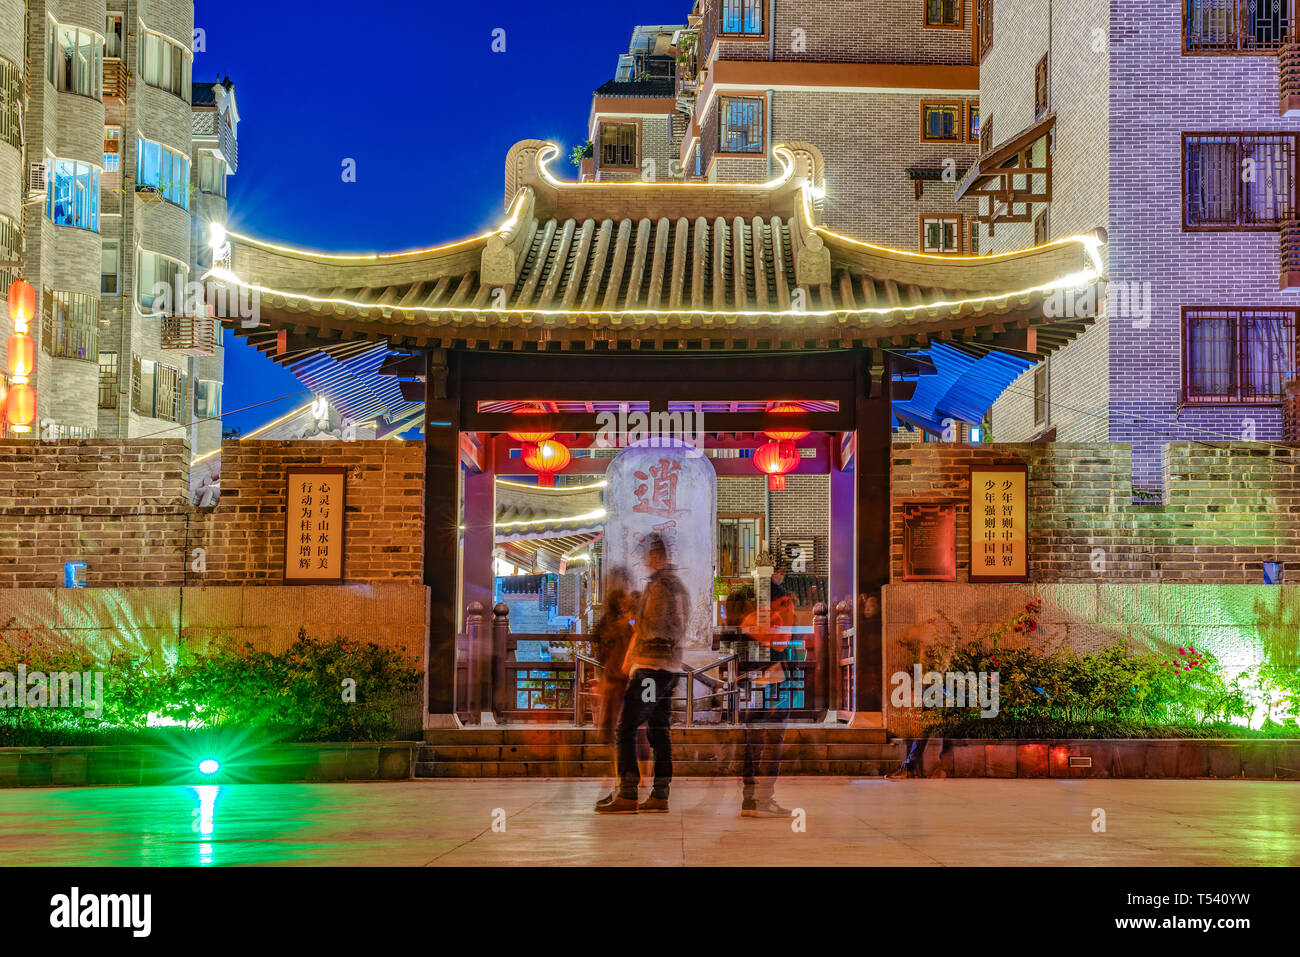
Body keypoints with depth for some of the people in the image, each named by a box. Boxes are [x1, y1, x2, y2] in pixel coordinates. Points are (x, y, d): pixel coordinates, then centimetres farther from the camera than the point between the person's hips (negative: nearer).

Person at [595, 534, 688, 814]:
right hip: (672, 666, 10)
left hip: (651, 665, -10)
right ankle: (660, 795, 10)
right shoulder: (680, 586, 17)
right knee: (659, 730, 11)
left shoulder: (659, 585, -11)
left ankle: (627, 795, -14)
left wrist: (630, 660, 1)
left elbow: (648, 627, -12)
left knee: (626, 729, -9)